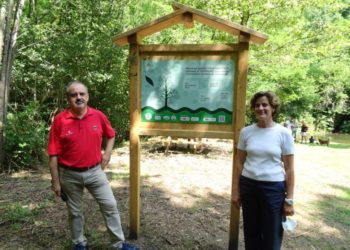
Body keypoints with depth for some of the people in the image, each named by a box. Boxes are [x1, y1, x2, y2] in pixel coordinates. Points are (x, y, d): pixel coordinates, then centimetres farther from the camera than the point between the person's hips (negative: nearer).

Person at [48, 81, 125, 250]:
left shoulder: (98, 116, -4)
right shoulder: (60, 120, -11)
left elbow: (111, 135, 16)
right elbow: (53, 154, -8)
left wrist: (107, 152, 1)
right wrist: (55, 181, -7)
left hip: (95, 171, 2)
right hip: (70, 175, -1)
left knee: (110, 206, 5)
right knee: (74, 212, 15)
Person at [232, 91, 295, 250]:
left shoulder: (284, 133, -7)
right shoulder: (246, 132, -1)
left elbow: (289, 169, -4)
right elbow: (239, 162, 5)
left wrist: (289, 199, -5)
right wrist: (235, 190, 4)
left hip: (274, 188, -2)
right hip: (248, 185, 2)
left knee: (272, 236, 10)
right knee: (251, 232, 15)